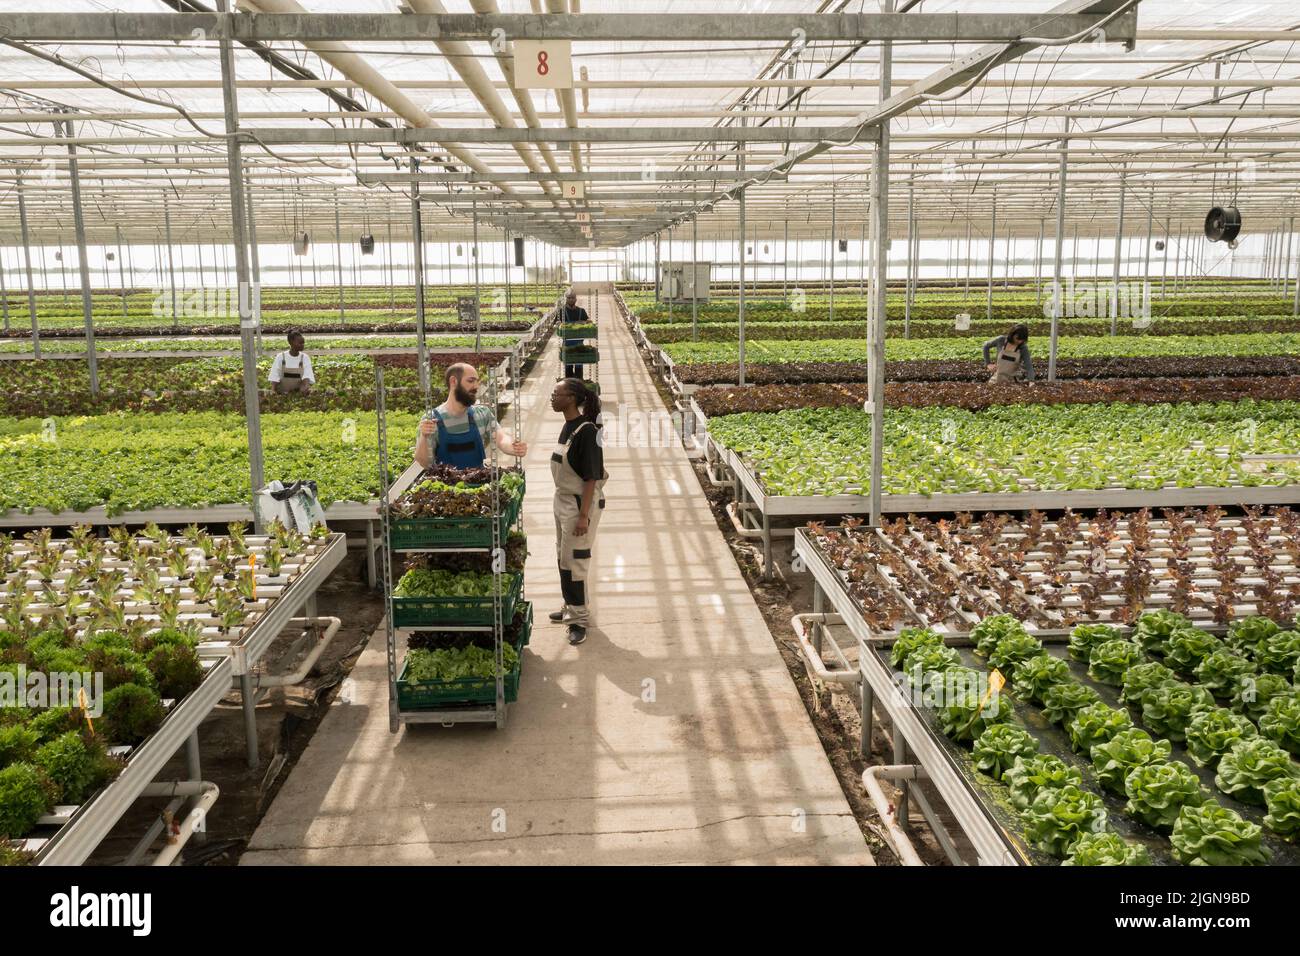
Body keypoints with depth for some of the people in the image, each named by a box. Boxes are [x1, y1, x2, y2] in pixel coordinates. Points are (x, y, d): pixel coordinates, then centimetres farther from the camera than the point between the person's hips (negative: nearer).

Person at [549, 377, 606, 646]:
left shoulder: (586, 431, -21)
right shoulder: (568, 426, 6)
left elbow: (591, 477, -21)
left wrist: (583, 516, -22)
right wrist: (562, 499, 17)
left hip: (581, 502, -9)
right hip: (563, 499, 9)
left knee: (574, 560, -1)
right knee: (563, 557, 18)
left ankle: (579, 618, 10)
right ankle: (571, 607, 33)